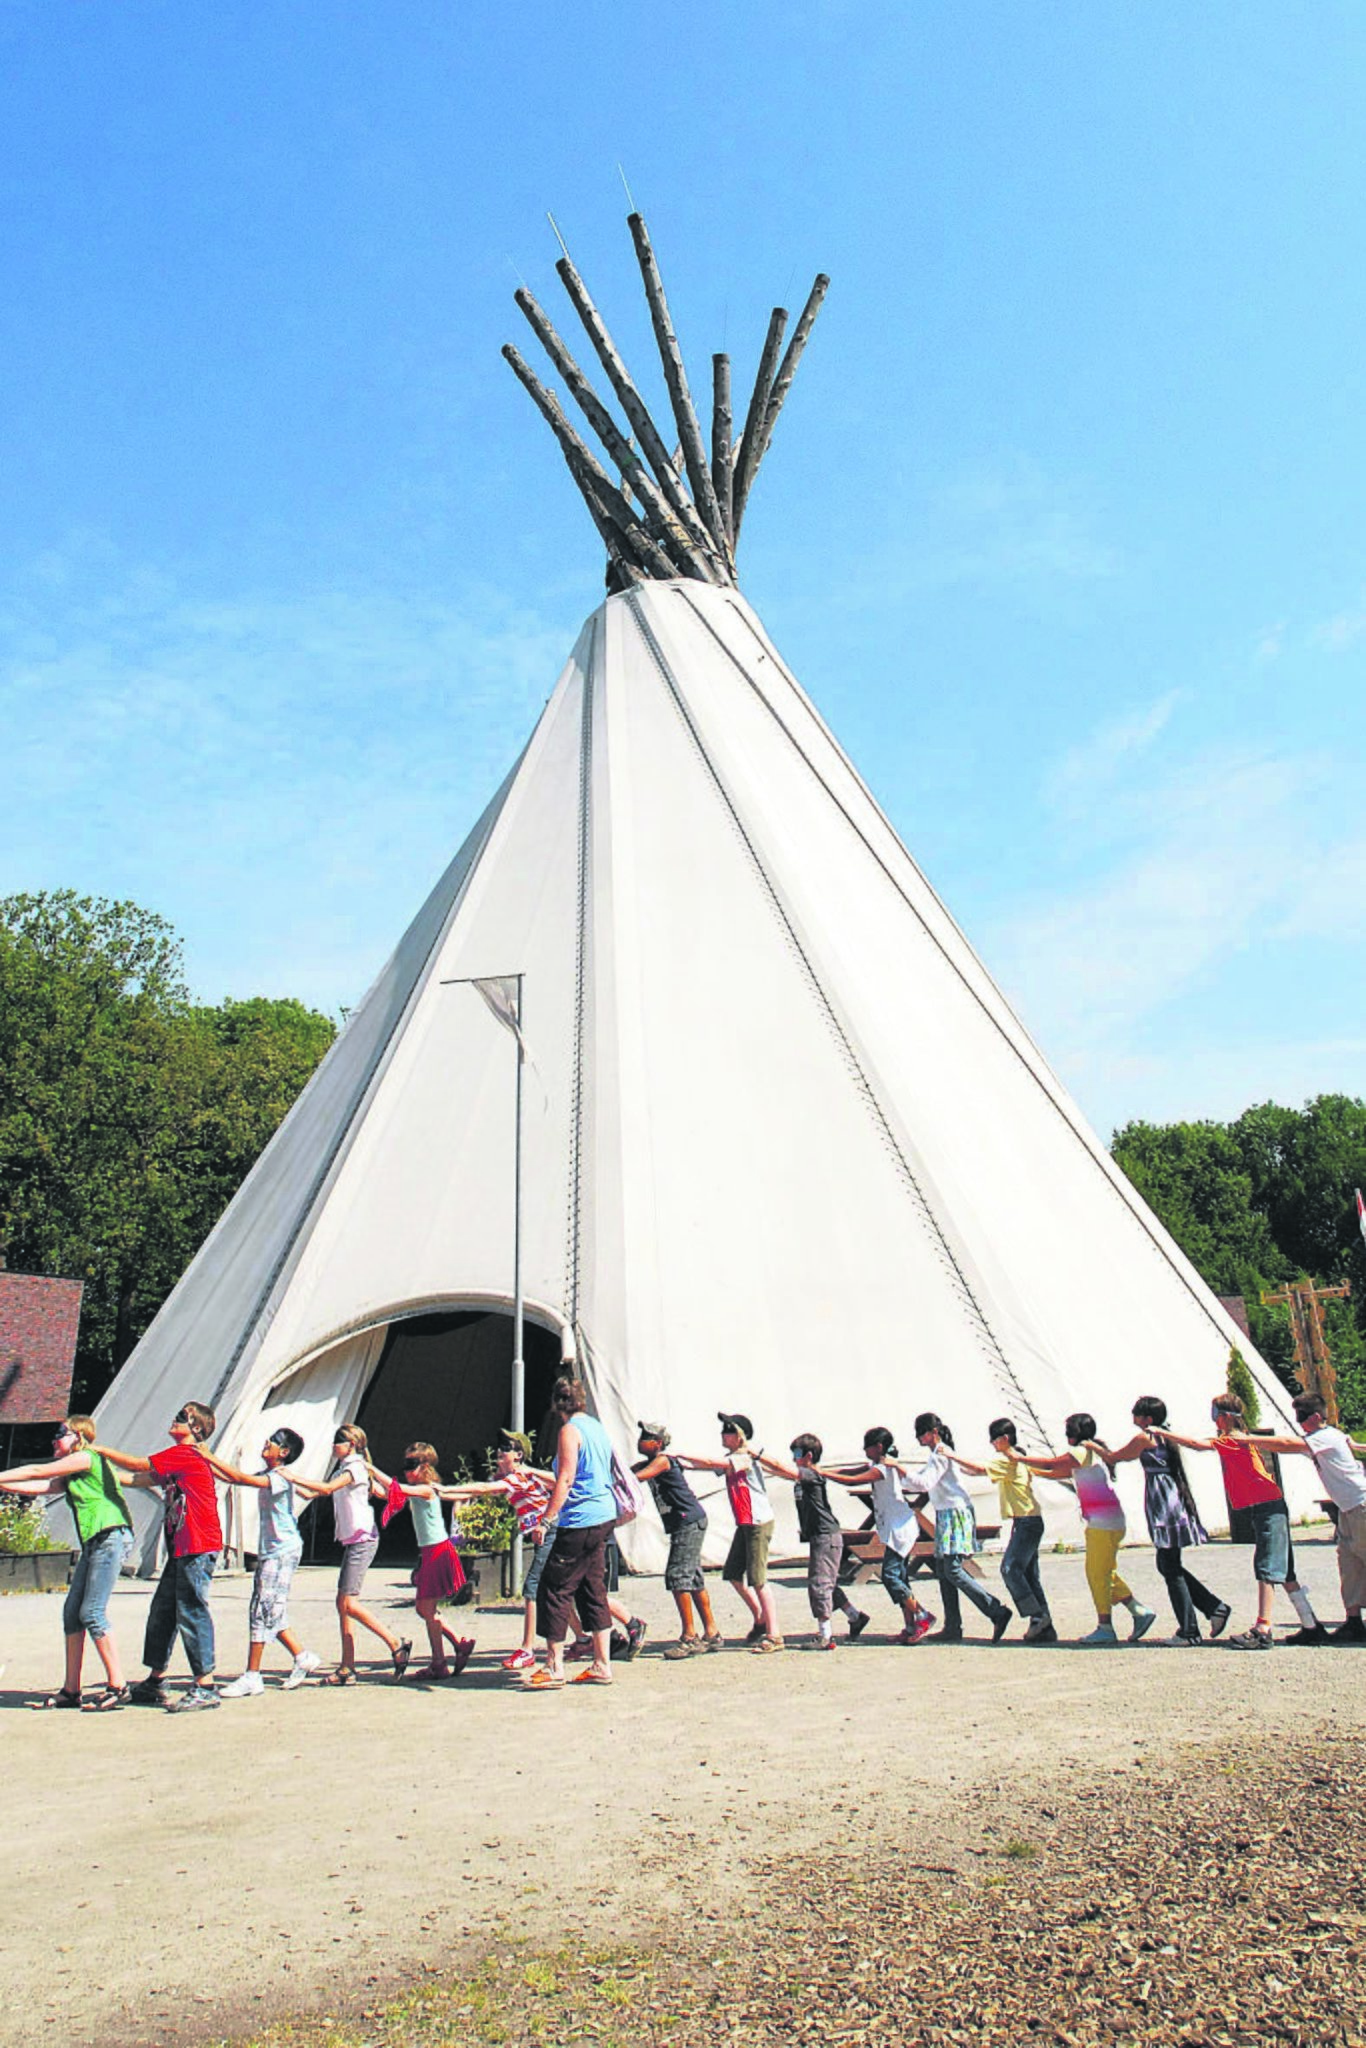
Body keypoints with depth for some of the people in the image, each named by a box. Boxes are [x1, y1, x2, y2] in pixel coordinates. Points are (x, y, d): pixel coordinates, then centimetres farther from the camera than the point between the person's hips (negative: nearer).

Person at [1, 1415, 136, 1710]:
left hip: (112, 1537, -10)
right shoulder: (71, 1477, 23)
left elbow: (37, 1472, -3)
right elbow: (39, 1486, 15)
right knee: (72, 1611, 8)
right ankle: (71, 1690, 15)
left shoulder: (87, 1457, -4)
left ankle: (118, 1687, -7)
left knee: (92, 1612, -11)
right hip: (93, 1542, 10)